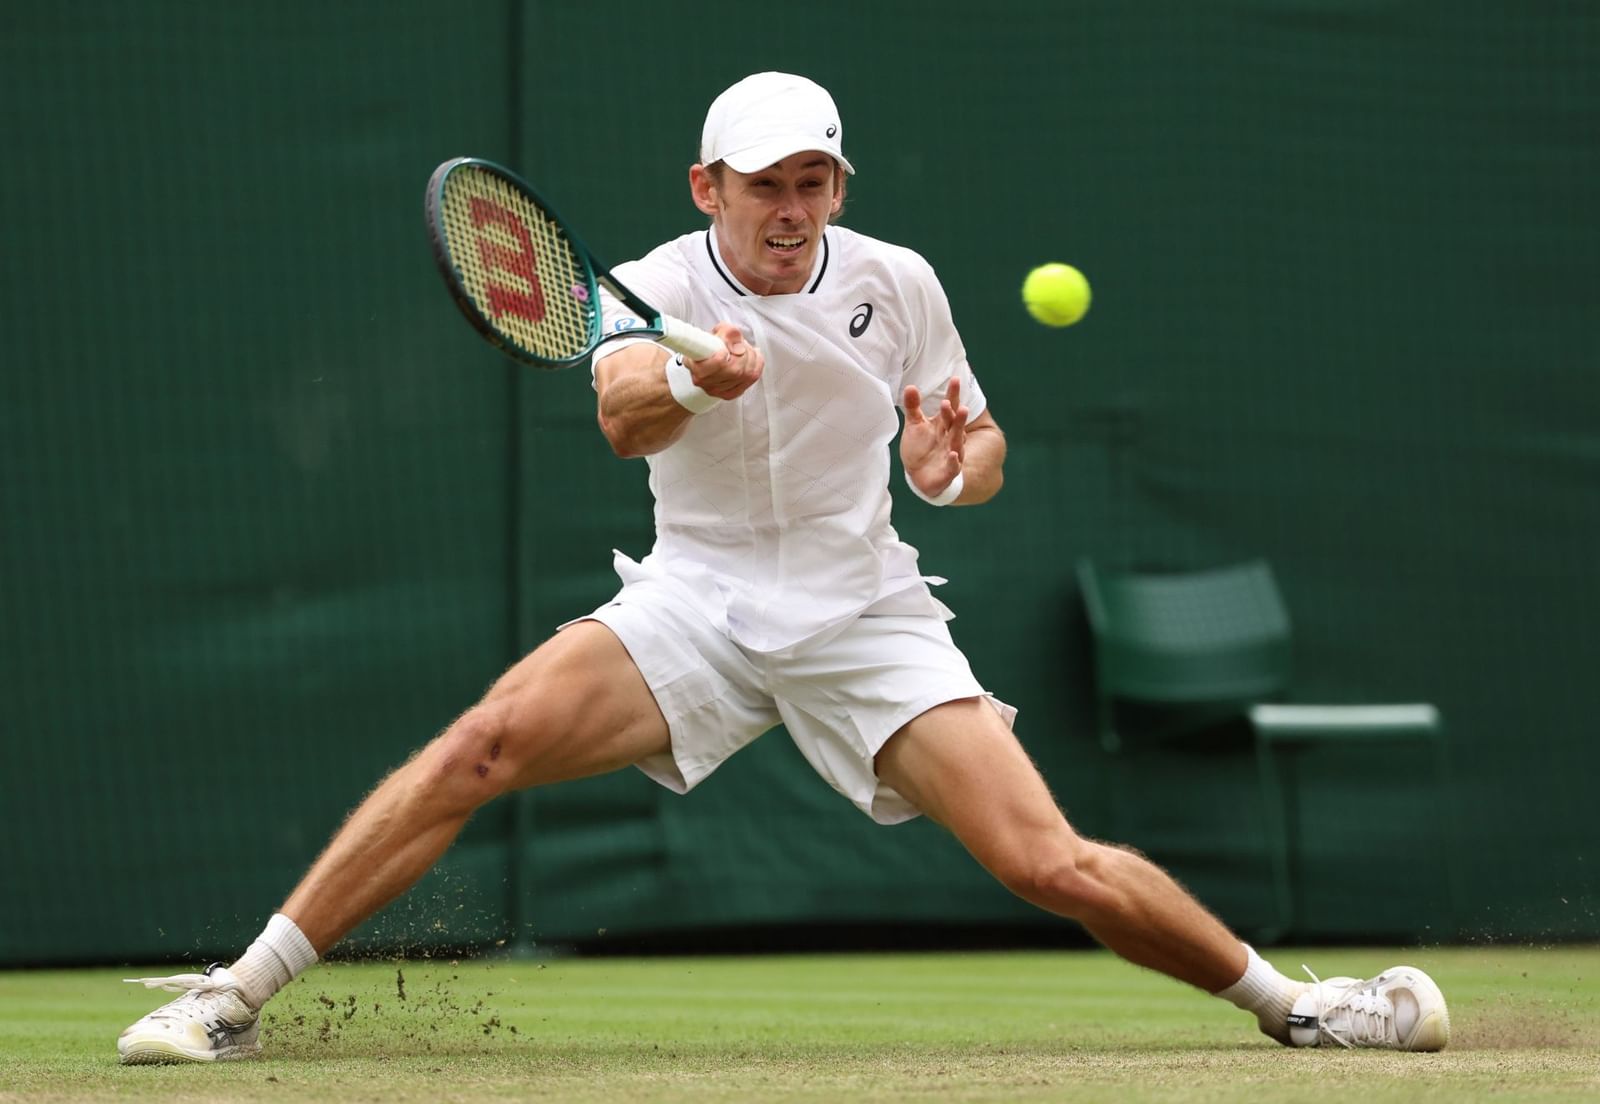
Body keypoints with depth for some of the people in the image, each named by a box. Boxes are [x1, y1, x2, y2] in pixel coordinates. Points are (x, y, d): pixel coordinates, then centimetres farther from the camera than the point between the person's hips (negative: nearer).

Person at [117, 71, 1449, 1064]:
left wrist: (956, 463, -18)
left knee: (1052, 866, -15)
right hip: (696, 599, 0)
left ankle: (1289, 999, 7)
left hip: (865, 612, 0)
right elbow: (623, 417, -30)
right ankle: (234, 998, -18)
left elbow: (977, 453, 8)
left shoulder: (899, 286, -2)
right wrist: (687, 382, -55)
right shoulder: (655, 287, -8)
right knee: (488, 739, -24)